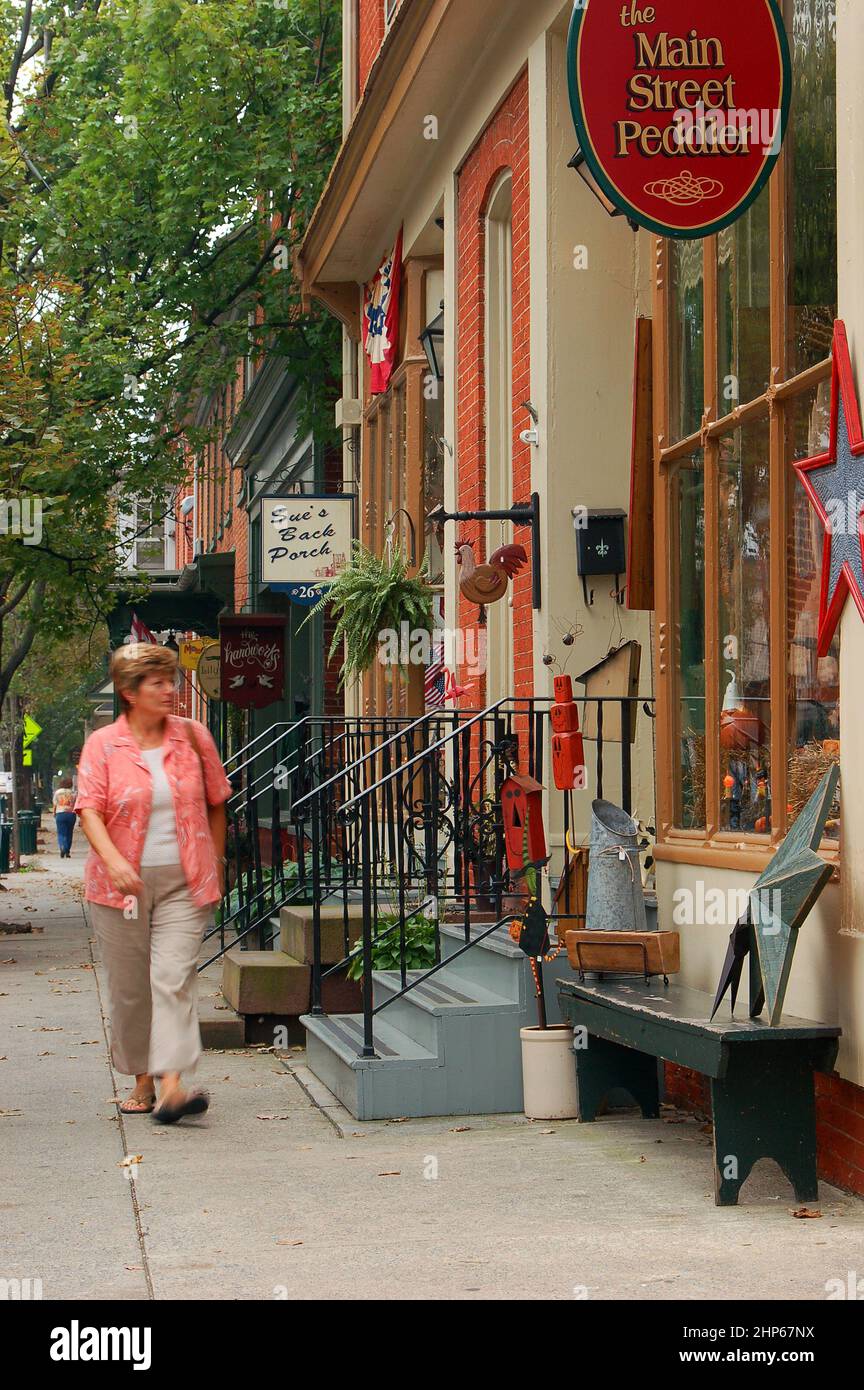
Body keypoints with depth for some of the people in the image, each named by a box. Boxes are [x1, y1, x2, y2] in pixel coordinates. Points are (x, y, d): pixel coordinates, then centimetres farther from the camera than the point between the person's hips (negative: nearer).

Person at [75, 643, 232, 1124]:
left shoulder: (192, 736, 5)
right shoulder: (102, 745, 0)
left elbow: (216, 804, 14)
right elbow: (89, 809, -10)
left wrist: (215, 867, 14)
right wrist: (114, 860, -26)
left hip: (184, 882, 0)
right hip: (122, 884, 0)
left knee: (174, 977, -14)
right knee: (130, 986, 7)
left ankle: (172, 1086, -22)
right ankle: (142, 1081, 21)